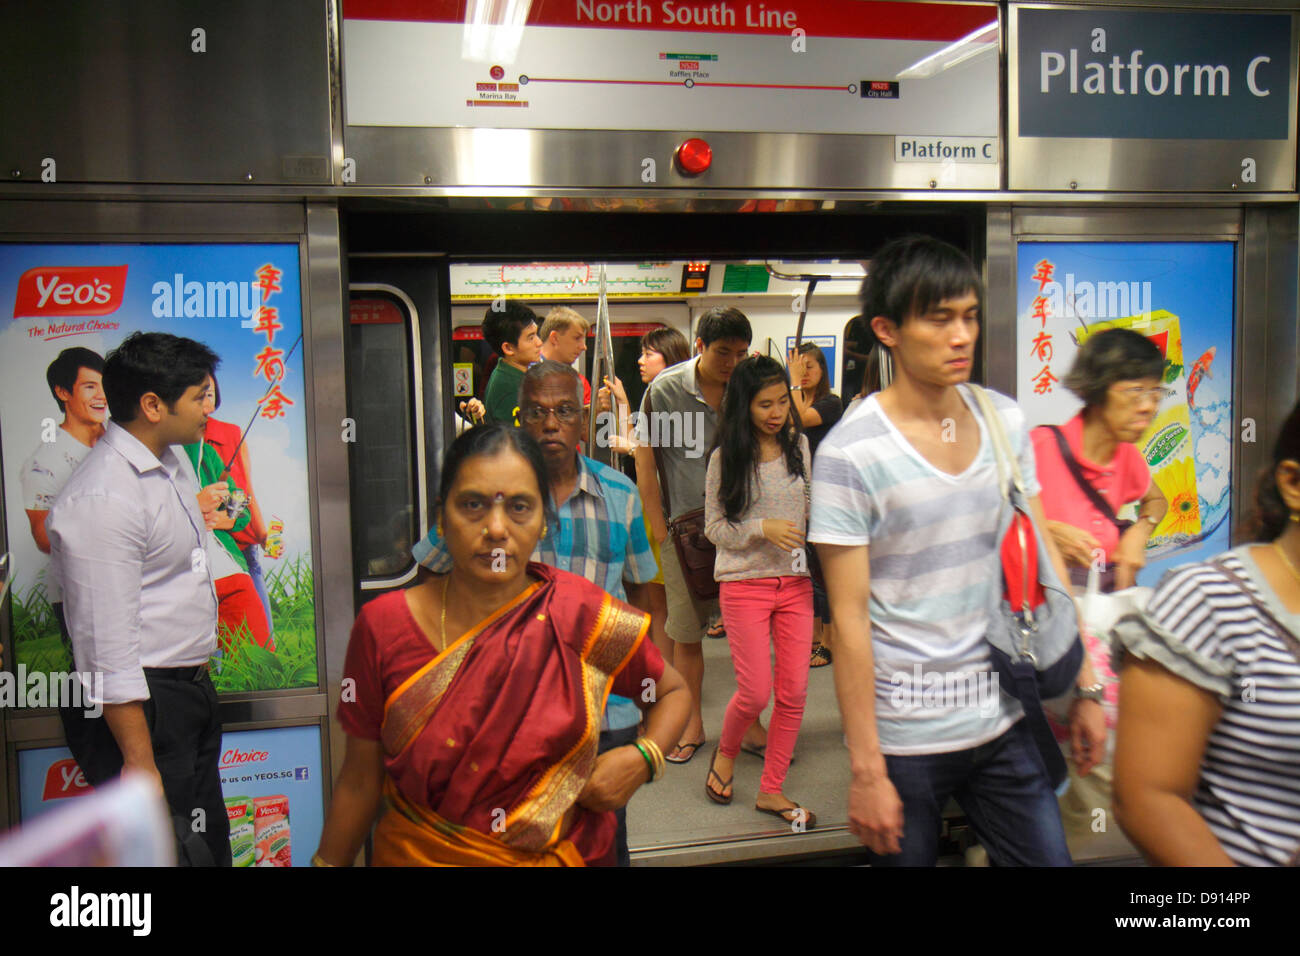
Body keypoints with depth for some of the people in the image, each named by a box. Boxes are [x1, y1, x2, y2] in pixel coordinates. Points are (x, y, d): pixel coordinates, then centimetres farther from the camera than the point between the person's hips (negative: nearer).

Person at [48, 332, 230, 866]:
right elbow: (109, 647, -23)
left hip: (188, 691, 9)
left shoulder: (169, 464, 8)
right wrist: (138, 760, -21)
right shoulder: (102, 498, -22)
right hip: (140, 705, -9)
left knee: (210, 846, 18)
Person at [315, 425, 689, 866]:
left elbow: (673, 693, 0)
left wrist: (642, 758, -17)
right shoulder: (384, 625, -14)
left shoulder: (581, 612, -15)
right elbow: (360, 780, -5)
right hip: (415, 853, 0)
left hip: (557, 855, 1)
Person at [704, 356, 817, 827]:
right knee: (755, 692, -2)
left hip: (795, 583, 4)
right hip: (745, 584, -3)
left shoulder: (799, 446, 5)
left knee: (794, 691, 4)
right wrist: (762, 529, -18)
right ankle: (725, 752, 30)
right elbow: (714, 528, -4)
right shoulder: (726, 458, -5)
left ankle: (772, 789, 20)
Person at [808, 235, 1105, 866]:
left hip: (1006, 719, 5)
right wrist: (866, 771, -12)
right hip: (906, 736, -4)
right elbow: (849, 618, -14)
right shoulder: (848, 454, -14)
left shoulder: (1005, 420, 2)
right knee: (906, 856, 12)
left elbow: (1042, 560, 9)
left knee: (1047, 856, 12)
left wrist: (1083, 689, 8)